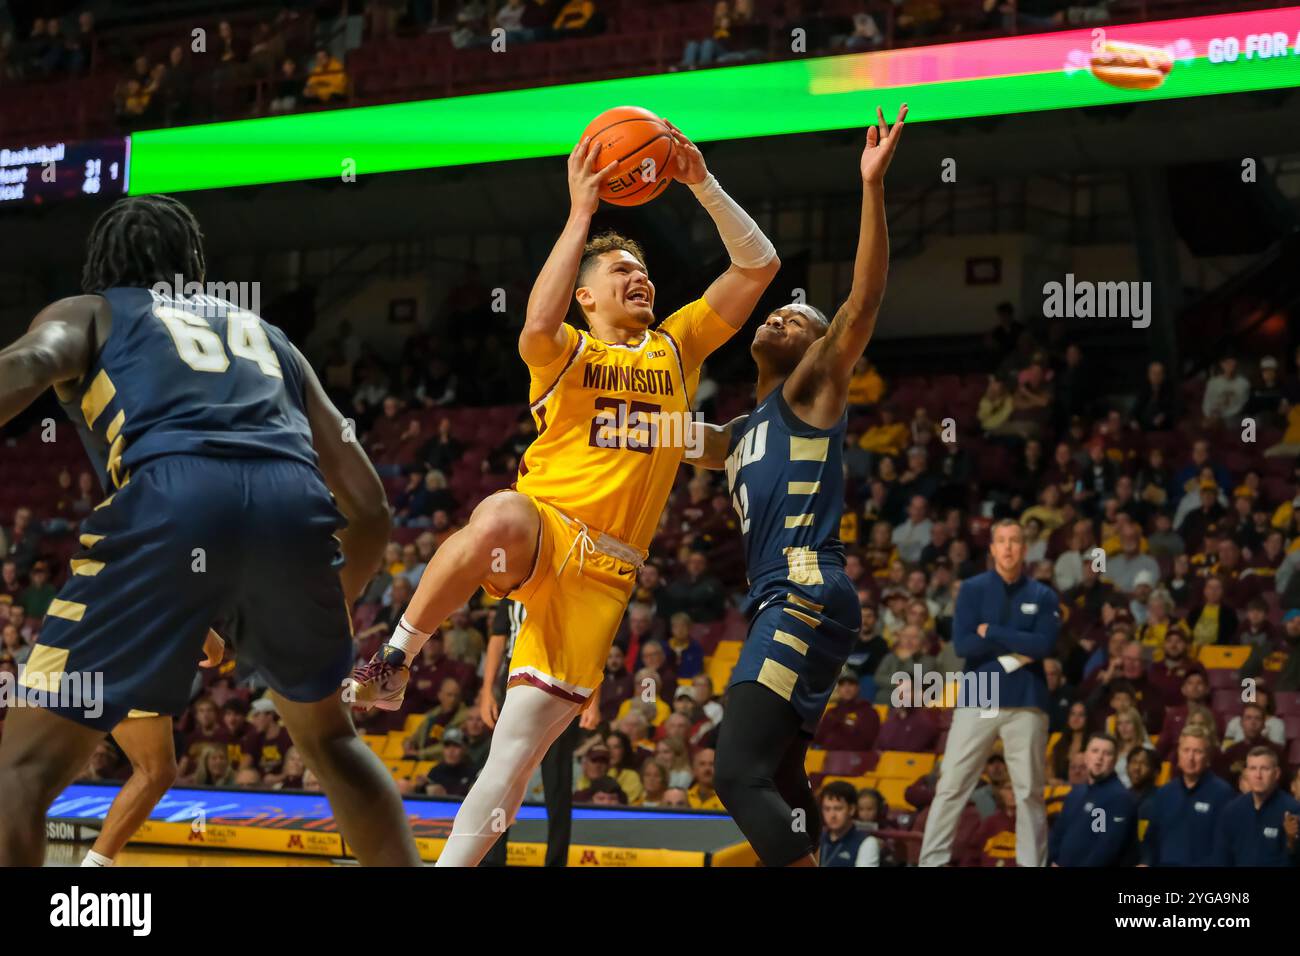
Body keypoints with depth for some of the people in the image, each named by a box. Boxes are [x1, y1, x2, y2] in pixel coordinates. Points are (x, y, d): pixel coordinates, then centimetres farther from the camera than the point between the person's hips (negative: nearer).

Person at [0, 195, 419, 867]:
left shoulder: (87, 313, 28)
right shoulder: (267, 335, 37)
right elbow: (368, 504, 33)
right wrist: (329, 619, 48)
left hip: (172, 500, -4)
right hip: (296, 507, 4)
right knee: (328, 738, 31)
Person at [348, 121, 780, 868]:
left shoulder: (679, 346, 18)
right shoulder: (565, 351, 8)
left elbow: (759, 265, 11)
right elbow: (537, 323, -18)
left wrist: (702, 184, 0)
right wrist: (582, 212, -14)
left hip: (604, 573, 3)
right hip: (543, 532, -3)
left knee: (520, 749, -5)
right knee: (499, 518, -41)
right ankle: (394, 663, -24)